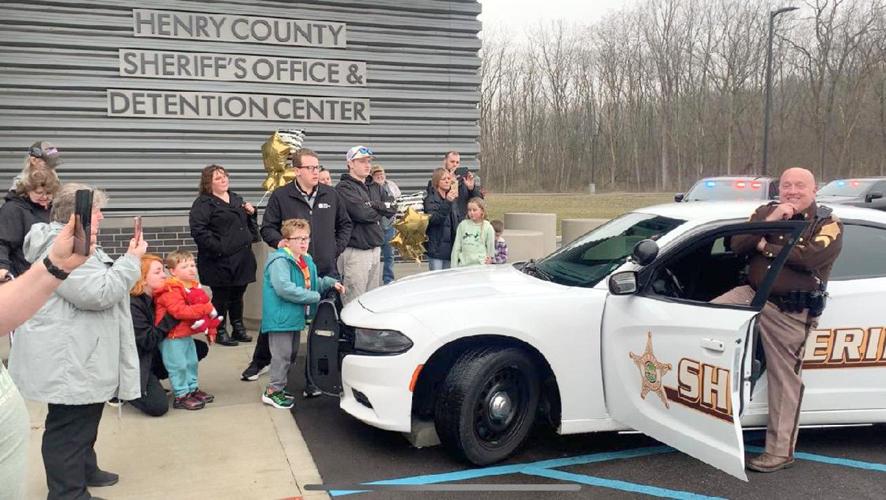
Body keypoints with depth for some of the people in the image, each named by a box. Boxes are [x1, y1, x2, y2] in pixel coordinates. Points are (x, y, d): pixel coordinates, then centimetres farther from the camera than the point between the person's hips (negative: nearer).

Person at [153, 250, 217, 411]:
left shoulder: (195, 287, 8)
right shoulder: (171, 291, -21)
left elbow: (203, 310, 19)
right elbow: (180, 311, -34)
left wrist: (210, 330, 16)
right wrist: (205, 308, -34)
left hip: (186, 334, 9)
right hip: (172, 336, -9)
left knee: (191, 362, 18)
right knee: (178, 365, -4)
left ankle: (193, 388, 32)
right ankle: (181, 396, 5)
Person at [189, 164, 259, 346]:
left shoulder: (237, 199, 18)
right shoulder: (203, 203, -8)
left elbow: (248, 224, 29)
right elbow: (198, 230, -18)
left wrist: (251, 213, 7)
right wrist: (218, 248, -22)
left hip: (242, 258, 7)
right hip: (221, 261, -7)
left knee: (238, 295, 16)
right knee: (221, 296, 2)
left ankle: (238, 329, 28)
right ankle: (220, 331, 15)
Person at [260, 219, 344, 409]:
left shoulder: (307, 261, 11)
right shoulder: (280, 261, -20)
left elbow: (313, 283, 24)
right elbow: (284, 288, -31)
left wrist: (331, 282, 5)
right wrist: (314, 297, -25)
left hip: (295, 317, 10)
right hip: (280, 317, -10)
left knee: (292, 353, 18)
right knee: (282, 354, -5)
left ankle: (279, 386, 31)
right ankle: (273, 391, 8)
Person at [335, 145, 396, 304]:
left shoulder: (374, 188, 18)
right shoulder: (344, 187, -7)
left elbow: (392, 209, 9)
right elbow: (362, 213, -18)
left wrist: (374, 206, -8)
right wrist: (382, 209, 0)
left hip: (375, 248, 8)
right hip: (355, 251, -8)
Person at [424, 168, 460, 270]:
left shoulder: (452, 198, 14)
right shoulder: (430, 199, -8)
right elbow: (434, 219, -25)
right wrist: (447, 202, -34)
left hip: (449, 248, 7)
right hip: (436, 248, -7)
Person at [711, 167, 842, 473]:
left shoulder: (828, 225, -3)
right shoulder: (766, 212, 8)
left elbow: (811, 257, -23)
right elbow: (737, 246, -4)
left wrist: (765, 246, -13)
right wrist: (769, 221, -16)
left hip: (790, 313, -4)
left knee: (783, 381, 0)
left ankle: (780, 452, 8)